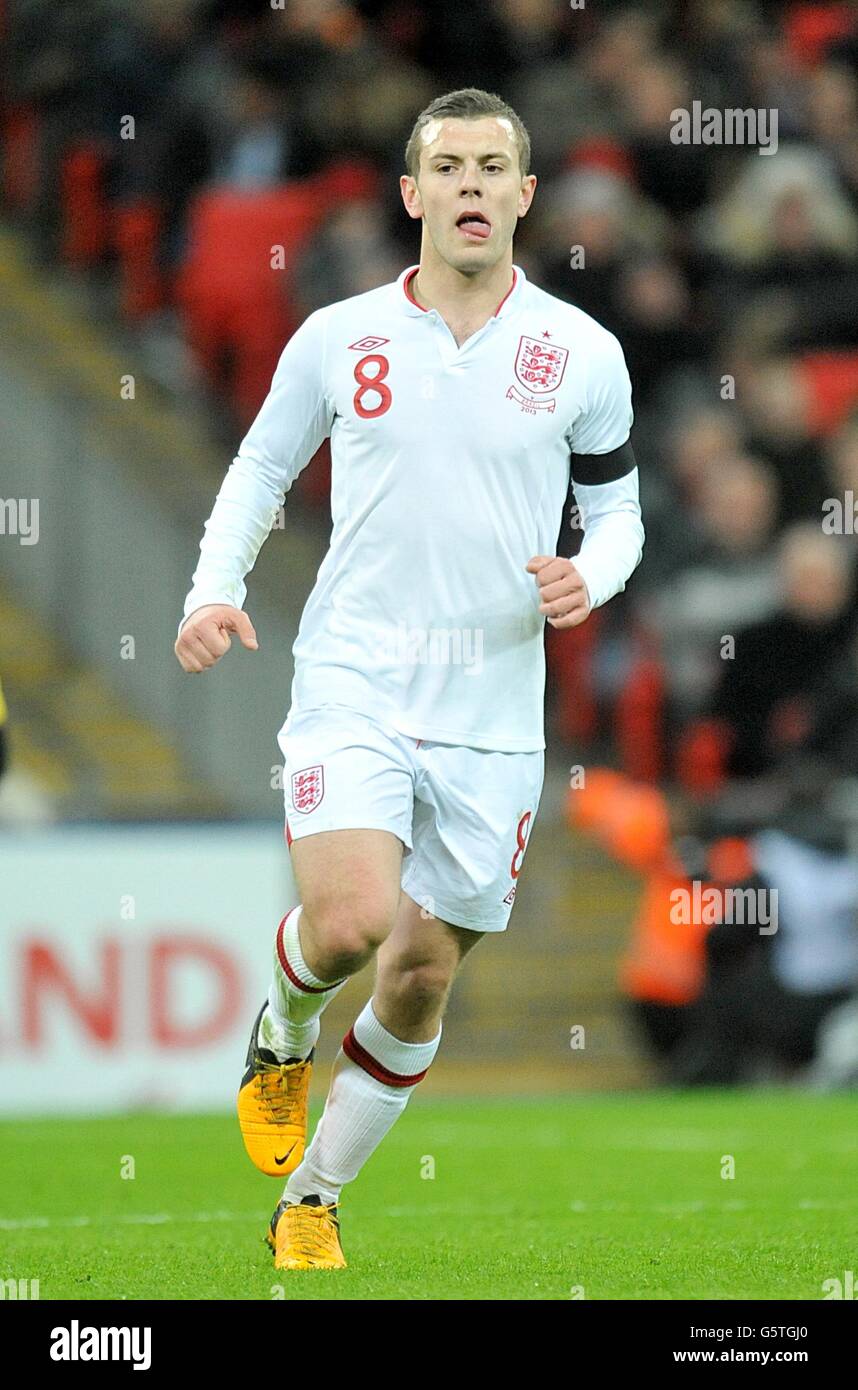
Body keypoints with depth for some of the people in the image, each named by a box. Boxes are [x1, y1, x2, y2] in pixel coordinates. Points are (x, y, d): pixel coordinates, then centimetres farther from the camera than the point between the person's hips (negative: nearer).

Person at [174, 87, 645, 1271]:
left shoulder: (581, 354, 2)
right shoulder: (337, 339, 2)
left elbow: (617, 507, 12)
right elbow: (261, 468, 15)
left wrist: (590, 578, -10)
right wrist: (214, 590, 0)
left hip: (494, 715, 2)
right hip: (352, 685, -2)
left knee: (422, 977, 6)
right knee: (350, 920, -23)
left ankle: (313, 1201, 24)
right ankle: (284, 1034, 13)